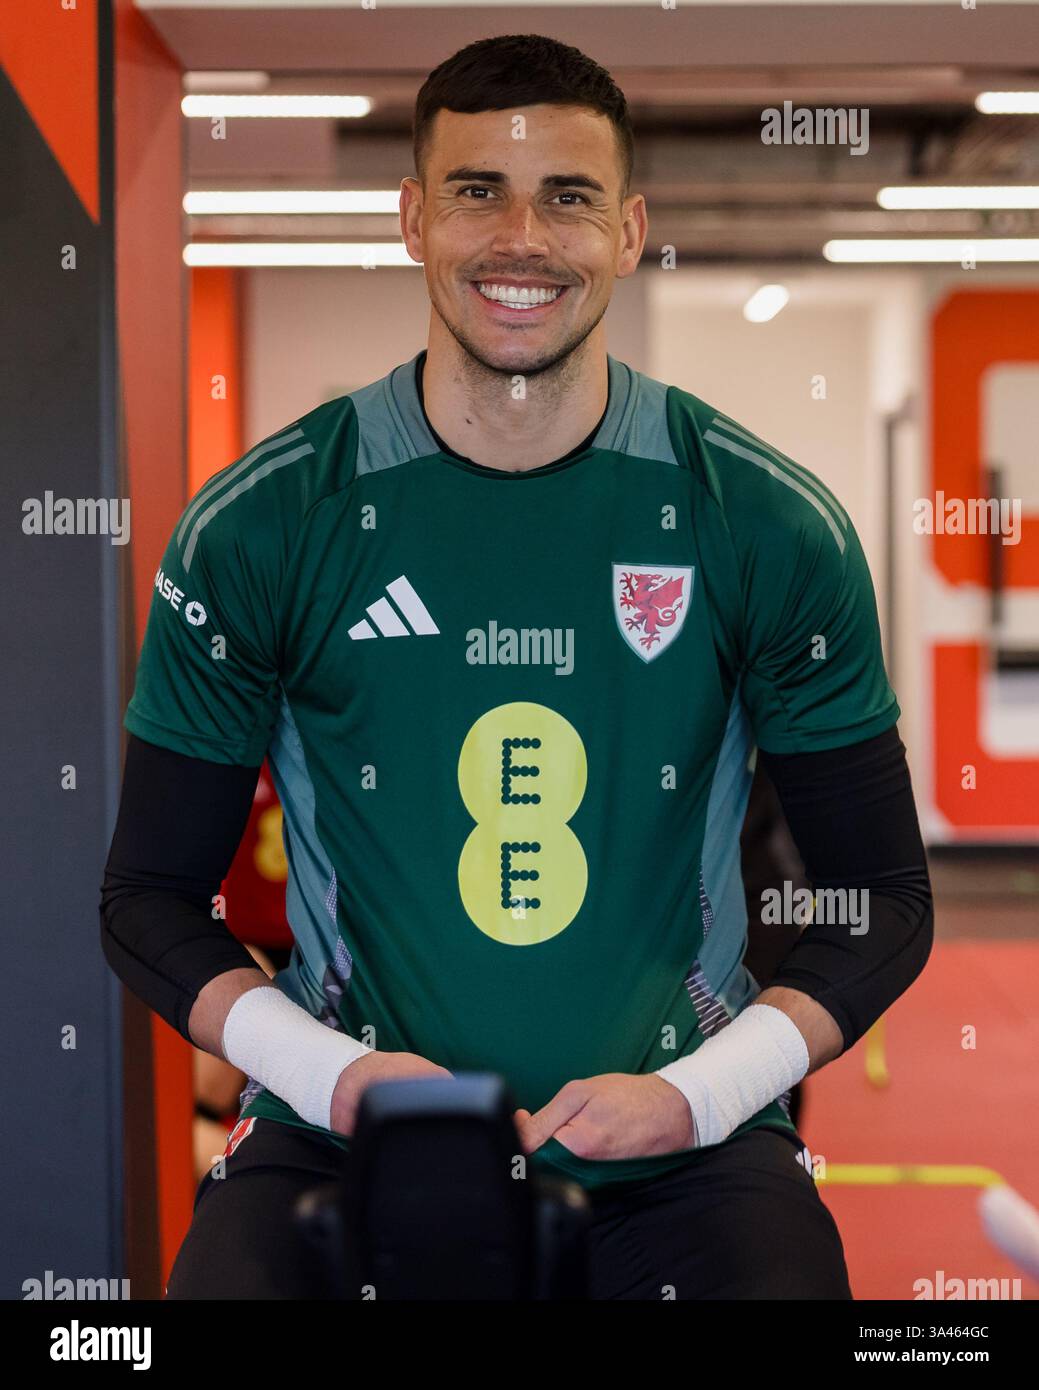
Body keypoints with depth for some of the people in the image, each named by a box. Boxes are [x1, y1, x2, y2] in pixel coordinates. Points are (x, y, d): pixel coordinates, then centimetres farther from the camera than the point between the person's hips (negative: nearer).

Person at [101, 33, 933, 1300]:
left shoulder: (769, 527, 1)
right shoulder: (256, 530, 0)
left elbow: (882, 902, 7)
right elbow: (151, 897, 7)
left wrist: (700, 1091, -8)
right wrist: (327, 1071, -9)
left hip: (681, 1152, 1)